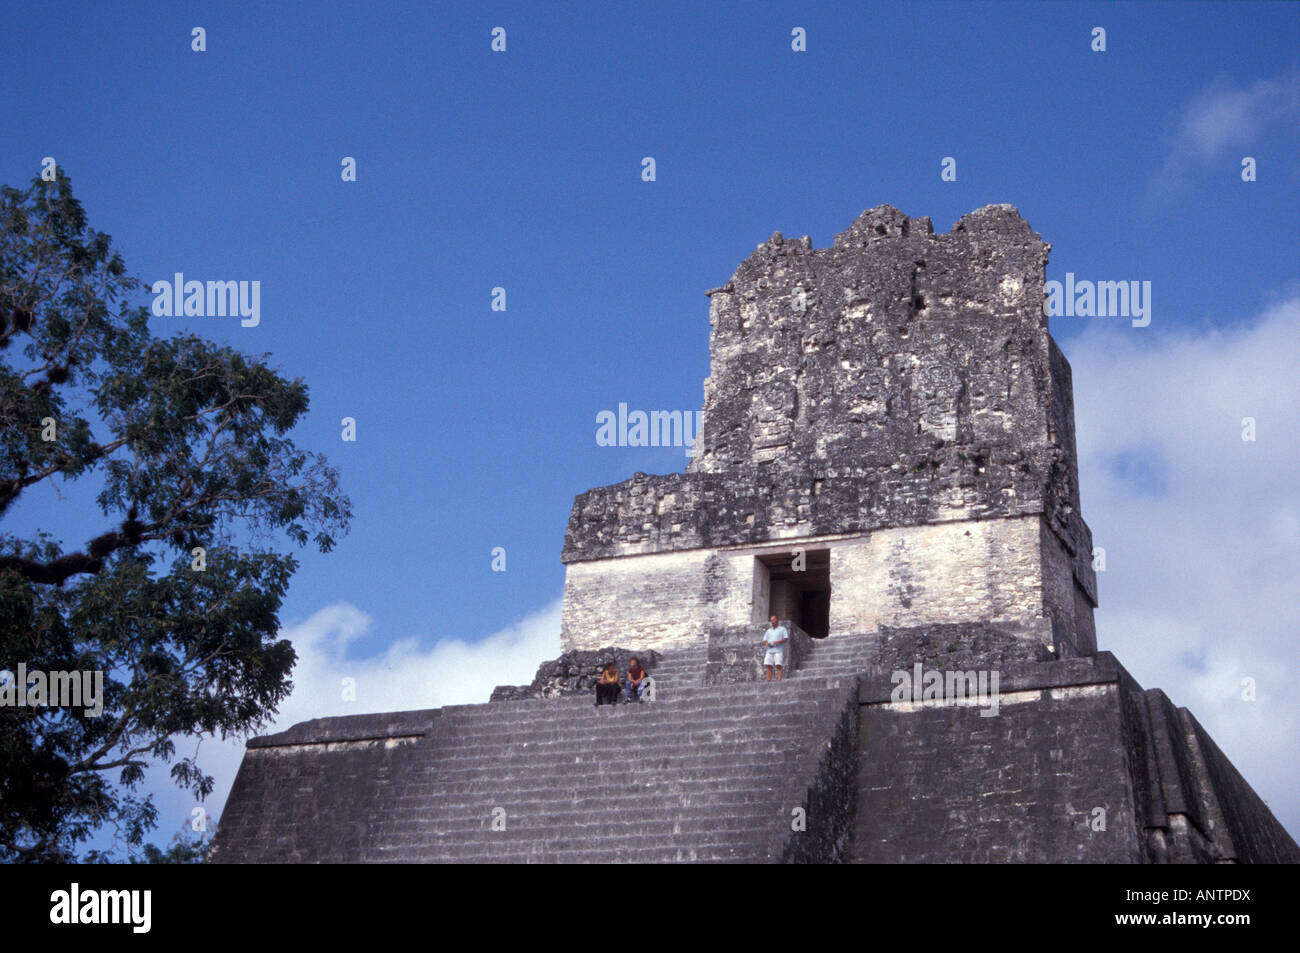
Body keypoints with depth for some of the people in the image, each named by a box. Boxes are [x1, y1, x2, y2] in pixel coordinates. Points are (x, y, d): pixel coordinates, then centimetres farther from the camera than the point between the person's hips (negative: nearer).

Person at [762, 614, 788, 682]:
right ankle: (768, 681, -7)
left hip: (779, 651, -4)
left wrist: (778, 642, -16)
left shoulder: (782, 629, 10)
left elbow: (786, 639, 0)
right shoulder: (768, 631, 24)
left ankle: (779, 681, -21)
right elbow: (764, 640, 20)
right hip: (769, 650, 4)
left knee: (778, 666, -14)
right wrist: (766, 643, -4)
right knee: (769, 667, -6)